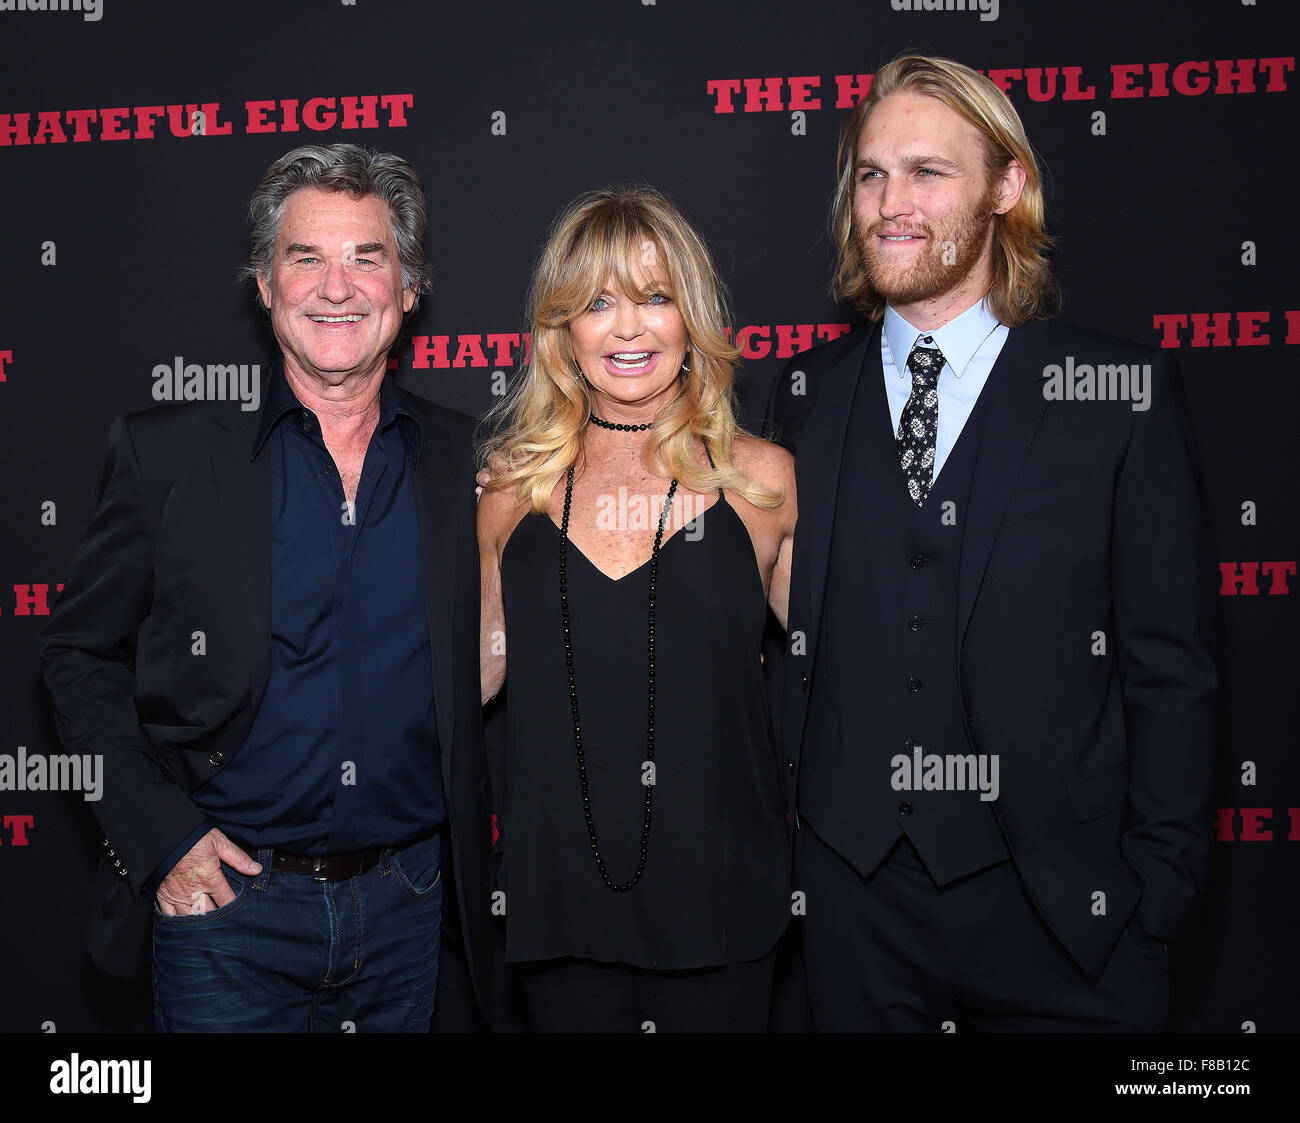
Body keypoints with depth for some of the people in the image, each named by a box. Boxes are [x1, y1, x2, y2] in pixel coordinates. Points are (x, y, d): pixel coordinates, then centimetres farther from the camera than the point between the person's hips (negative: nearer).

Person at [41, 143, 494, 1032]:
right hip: (229, 904, -2)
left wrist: (470, 849, 1)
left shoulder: (462, 459, 1)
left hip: (406, 907, 2)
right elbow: (81, 655, 0)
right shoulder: (170, 450, -4)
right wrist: (158, 832, -9)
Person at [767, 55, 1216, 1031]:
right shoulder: (807, 395, 5)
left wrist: (1159, 884, -7)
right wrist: (780, 835, 3)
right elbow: (792, 638, 8)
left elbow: (1171, 666, -3)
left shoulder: (1123, 390, -3)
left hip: (1061, 907, -2)